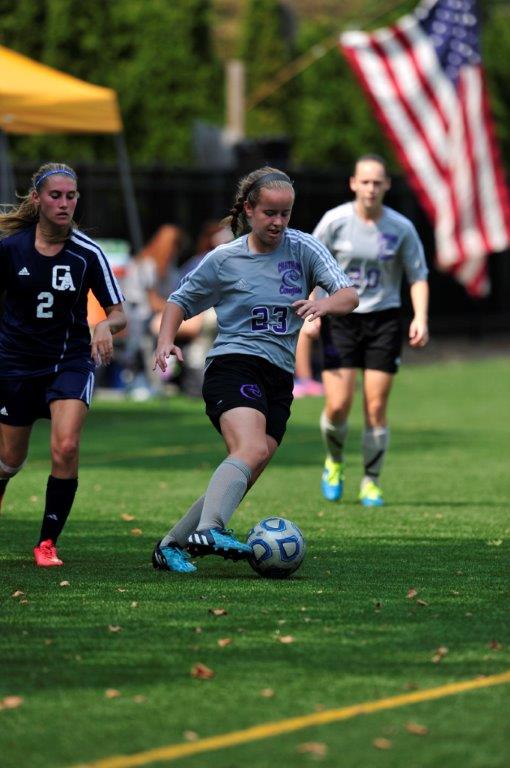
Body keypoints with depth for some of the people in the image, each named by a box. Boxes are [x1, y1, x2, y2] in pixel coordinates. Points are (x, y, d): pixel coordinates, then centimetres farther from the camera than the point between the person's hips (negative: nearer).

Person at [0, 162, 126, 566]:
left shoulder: (88, 253, -11)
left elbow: (118, 313, -8)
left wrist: (106, 326, -29)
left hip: (70, 362, -1)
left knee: (66, 446, -21)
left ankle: (47, 543, -7)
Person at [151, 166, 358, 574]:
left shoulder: (304, 248, 6)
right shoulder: (224, 259, 3)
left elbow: (349, 296, -3)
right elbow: (180, 301, 16)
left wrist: (323, 304, -26)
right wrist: (166, 342, -3)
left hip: (280, 379, 4)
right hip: (233, 366, -4)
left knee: (243, 476, -1)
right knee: (251, 450, -31)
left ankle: (172, 545, 11)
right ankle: (209, 530, -48)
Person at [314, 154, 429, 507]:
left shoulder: (401, 228, -4)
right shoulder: (335, 221, -7)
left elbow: (419, 276, 2)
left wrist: (421, 318, -12)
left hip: (384, 319, 1)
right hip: (340, 318, -1)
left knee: (376, 408, -3)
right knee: (338, 406, -9)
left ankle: (371, 483, 13)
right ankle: (335, 462, 22)